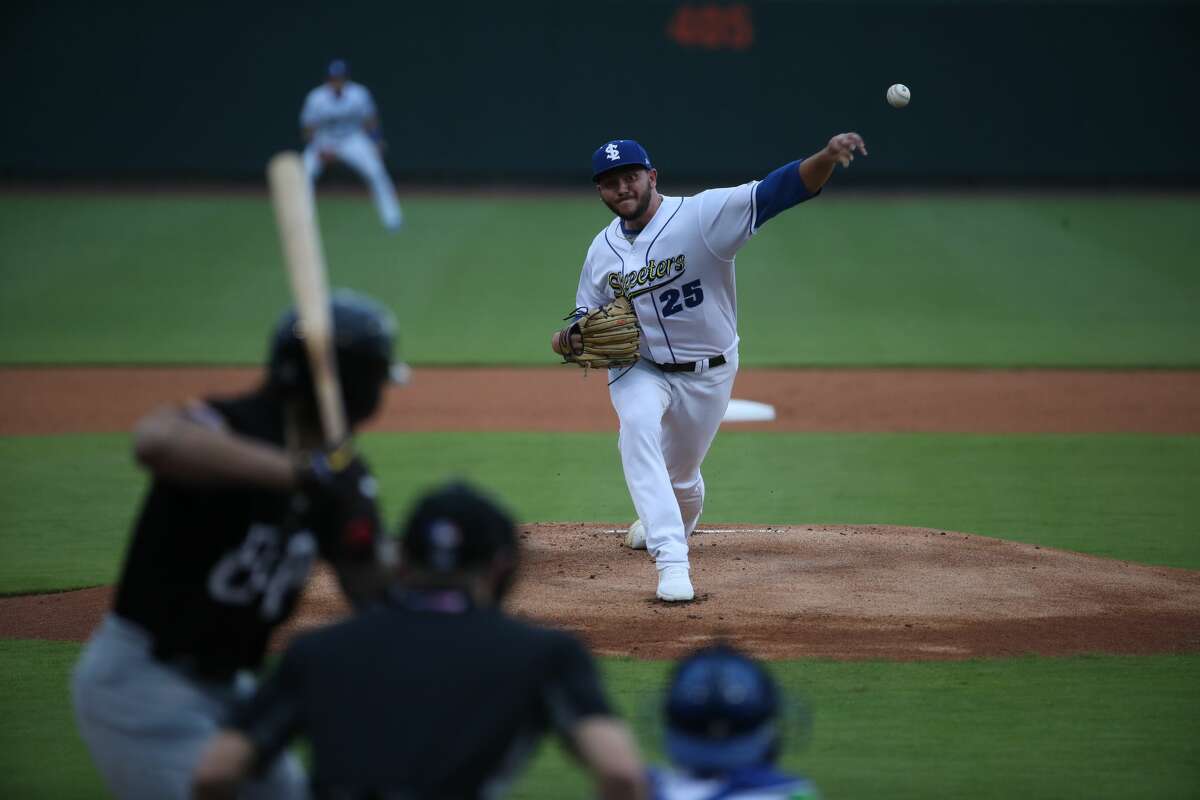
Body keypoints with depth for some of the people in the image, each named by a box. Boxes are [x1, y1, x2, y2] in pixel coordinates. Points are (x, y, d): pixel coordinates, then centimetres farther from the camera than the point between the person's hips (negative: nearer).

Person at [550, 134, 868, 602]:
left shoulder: (703, 215, -21)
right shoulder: (603, 248, -4)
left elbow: (777, 192, -33)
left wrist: (827, 157, -51)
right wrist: (567, 340, -17)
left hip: (707, 373, -2)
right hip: (638, 366, 2)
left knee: (680, 475, 14)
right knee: (638, 425, -31)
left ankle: (675, 526, 54)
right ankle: (671, 559, -33)